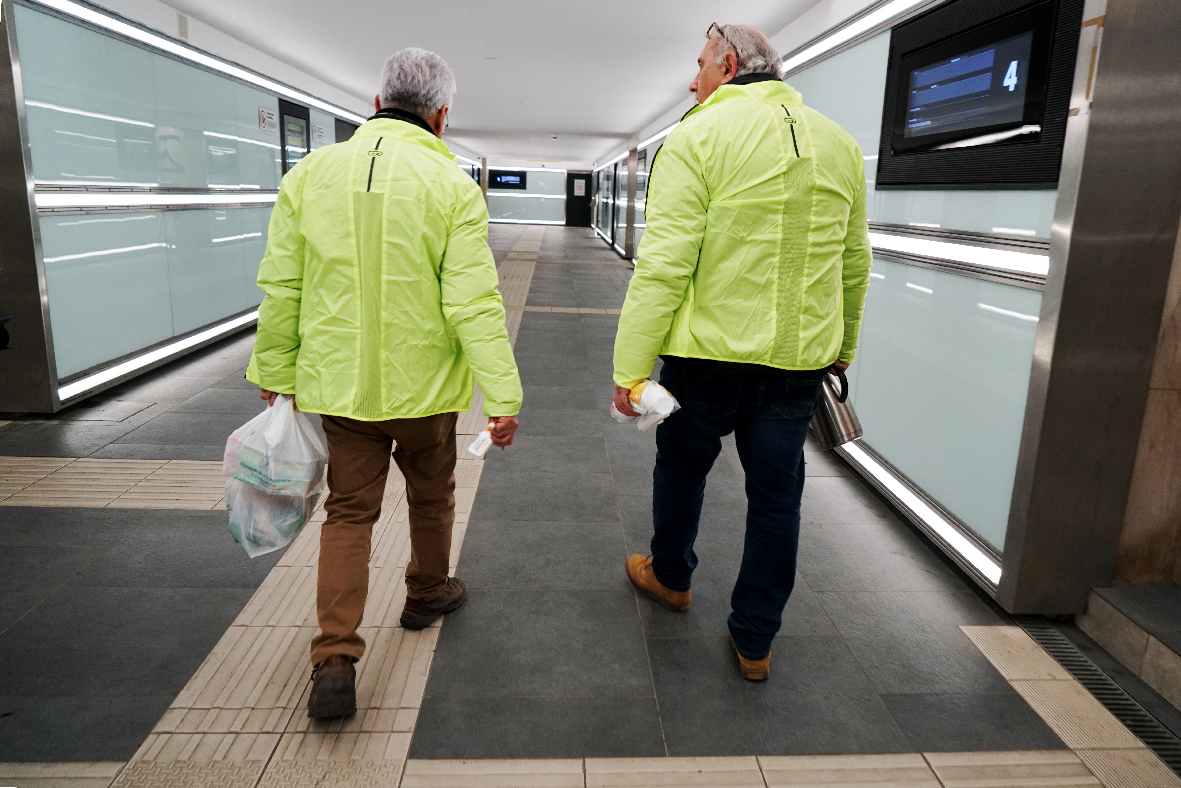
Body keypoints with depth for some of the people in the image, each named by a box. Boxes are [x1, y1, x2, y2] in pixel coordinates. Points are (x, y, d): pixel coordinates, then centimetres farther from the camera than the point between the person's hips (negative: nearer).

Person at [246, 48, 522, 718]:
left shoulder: (310, 172, 0)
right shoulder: (452, 185, -11)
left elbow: (281, 289, 2)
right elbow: (473, 302, -17)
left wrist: (275, 373, 13)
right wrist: (503, 395, -14)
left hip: (338, 384, 3)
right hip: (423, 385, -2)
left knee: (349, 511, 12)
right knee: (431, 498, 21)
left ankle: (335, 662, 6)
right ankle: (427, 595, 44)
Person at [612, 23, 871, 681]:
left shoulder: (698, 138, -9)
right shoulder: (841, 144, 10)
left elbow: (665, 265, -17)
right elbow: (854, 264, 15)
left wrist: (632, 365, -14)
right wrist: (842, 348, 27)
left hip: (711, 350, -4)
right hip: (801, 357, 5)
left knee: (682, 467, 20)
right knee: (778, 496, 13)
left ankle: (670, 576, 44)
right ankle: (756, 641, 26)